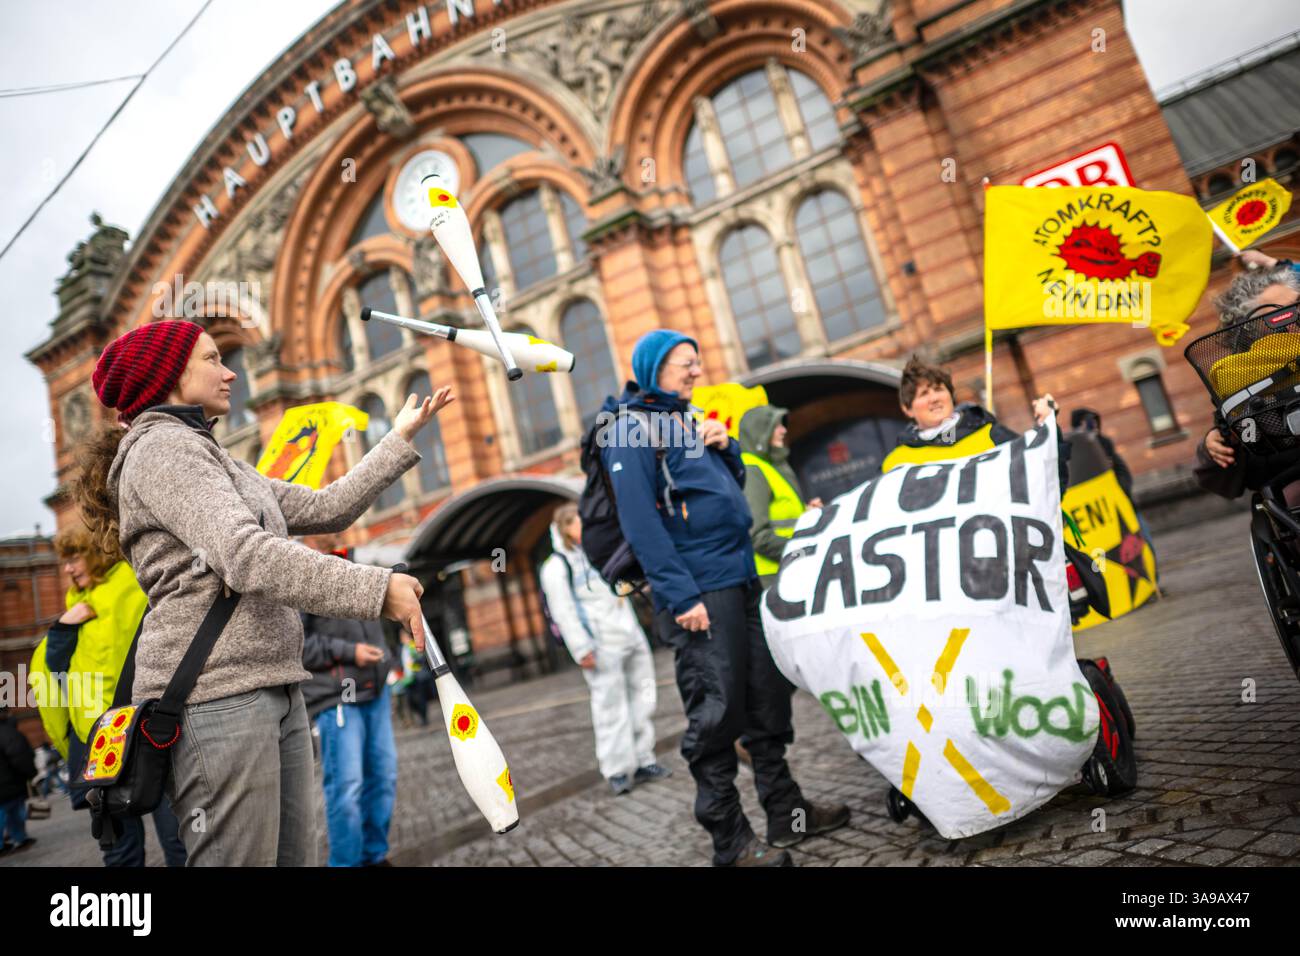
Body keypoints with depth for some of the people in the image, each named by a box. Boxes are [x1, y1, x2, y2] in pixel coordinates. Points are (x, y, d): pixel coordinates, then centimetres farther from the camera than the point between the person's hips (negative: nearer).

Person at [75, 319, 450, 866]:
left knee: (294, 858, 11)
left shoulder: (212, 458, 25)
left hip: (275, 692, 9)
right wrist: (376, 588, -23)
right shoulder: (161, 447, -6)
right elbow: (247, 558, -21)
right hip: (215, 697, -9)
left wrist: (400, 439, 19)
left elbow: (326, 509, 18)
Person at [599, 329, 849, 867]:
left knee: (768, 697, 14)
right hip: (699, 591, -9)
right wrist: (680, 595, -20)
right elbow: (639, 520, -16)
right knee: (716, 715, -2)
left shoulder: (685, 419, 19)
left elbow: (733, 486, 24)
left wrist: (723, 447, 4)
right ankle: (731, 843, 11)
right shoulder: (631, 426, -7)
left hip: (742, 580, 9)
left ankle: (786, 812, 29)